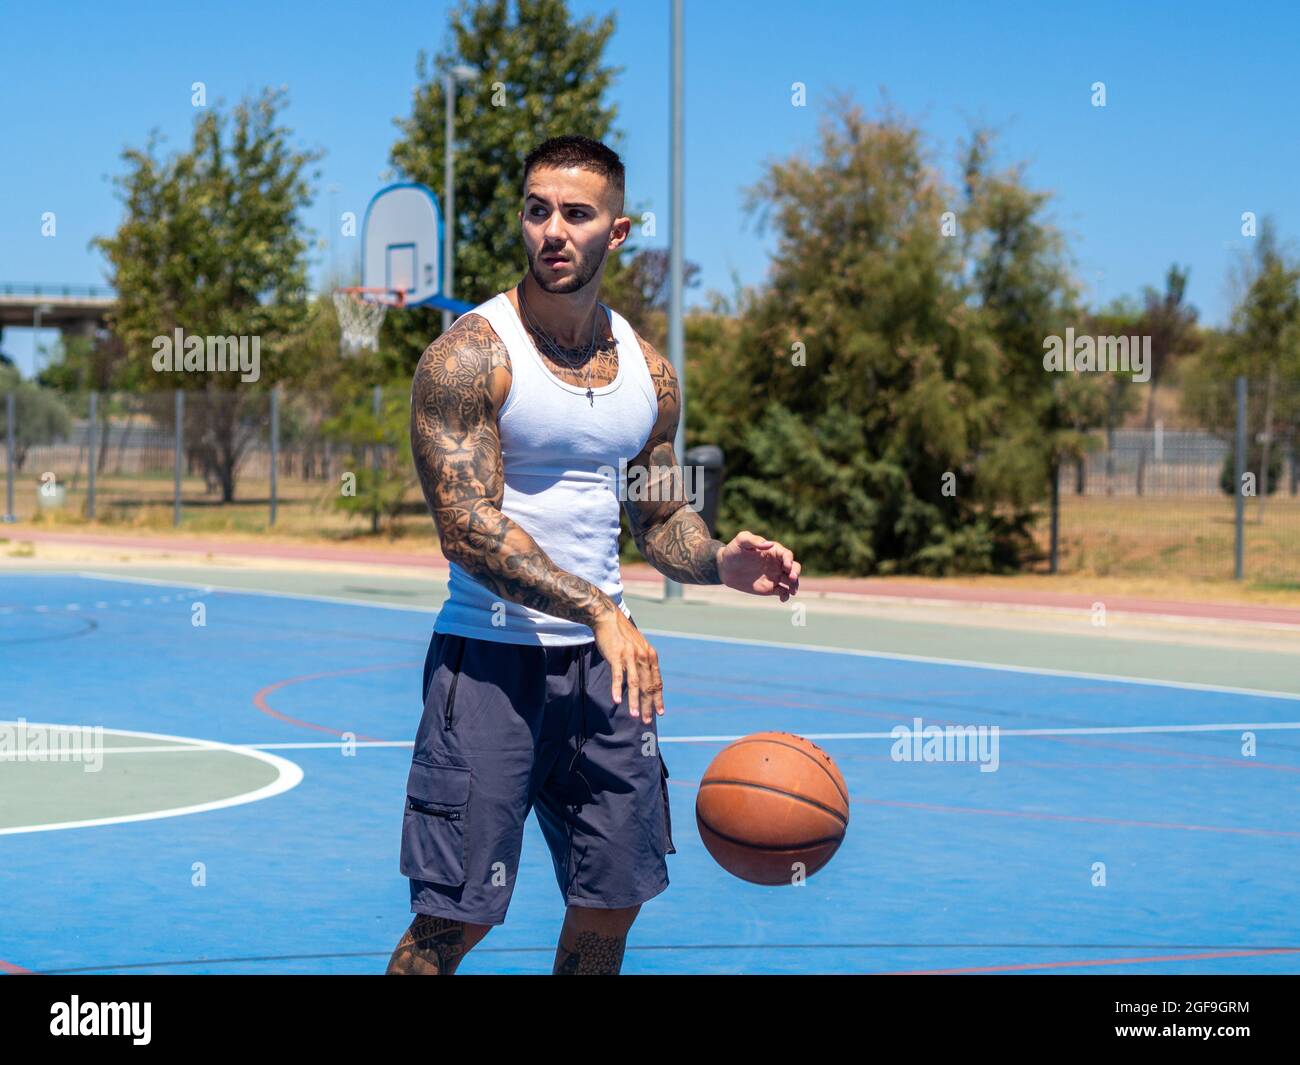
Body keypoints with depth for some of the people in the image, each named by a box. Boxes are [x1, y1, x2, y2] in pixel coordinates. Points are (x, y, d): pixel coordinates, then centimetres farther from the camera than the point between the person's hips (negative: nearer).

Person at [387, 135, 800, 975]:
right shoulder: (471, 355, -11)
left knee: (612, 901, 10)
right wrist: (598, 610, -25)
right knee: (455, 914, -6)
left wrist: (722, 562, -3)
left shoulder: (649, 372, 8)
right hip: (490, 654, -6)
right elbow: (467, 529, -18)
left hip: (605, 656, 6)